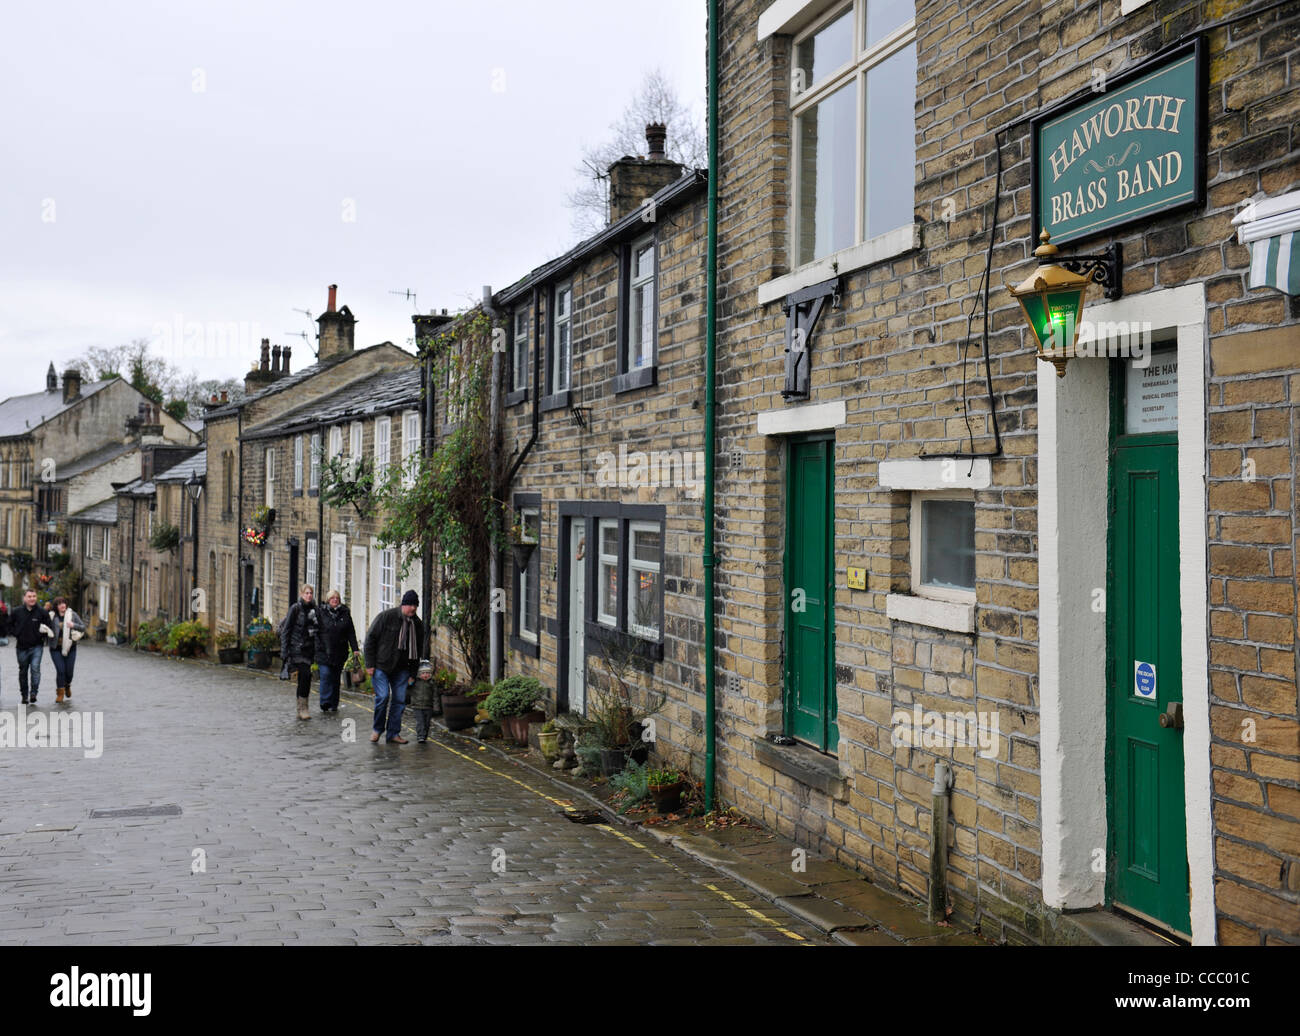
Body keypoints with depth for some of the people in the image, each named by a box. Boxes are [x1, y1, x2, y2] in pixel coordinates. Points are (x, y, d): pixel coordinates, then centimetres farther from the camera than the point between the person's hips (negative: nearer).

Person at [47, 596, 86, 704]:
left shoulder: (72, 615, 2)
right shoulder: (52, 616, 1)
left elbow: (83, 627, 3)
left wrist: (74, 625, -16)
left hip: (70, 648, 1)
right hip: (56, 648, -1)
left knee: (69, 671, 4)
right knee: (60, 670, -10)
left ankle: (67, 686, 35)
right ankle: (60, 692, 5)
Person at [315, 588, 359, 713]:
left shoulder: (345, 613, 8)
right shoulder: (321, 613, 2)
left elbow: (351, 632, 7)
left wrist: (355, 648, 1)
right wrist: (317, 647, -4)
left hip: (340, 651, 2)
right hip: (324, 651, -2)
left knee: (336, 678, 8)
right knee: (325, 675, -12)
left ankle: (334, 704, 15)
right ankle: (325, 703, -11)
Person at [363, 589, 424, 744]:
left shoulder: (417, 624, 5)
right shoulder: (386, 616, -9)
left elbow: (418, 650, 15)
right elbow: (370, 638, -6)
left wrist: (413, 672, 9)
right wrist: (370, 664, -10)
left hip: (401, 669, 4)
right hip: (381, 666, -4)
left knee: (400, 700, 1)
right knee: (383, 696, -13)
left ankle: (393, 733, 11)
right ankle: (378, 729, 9)